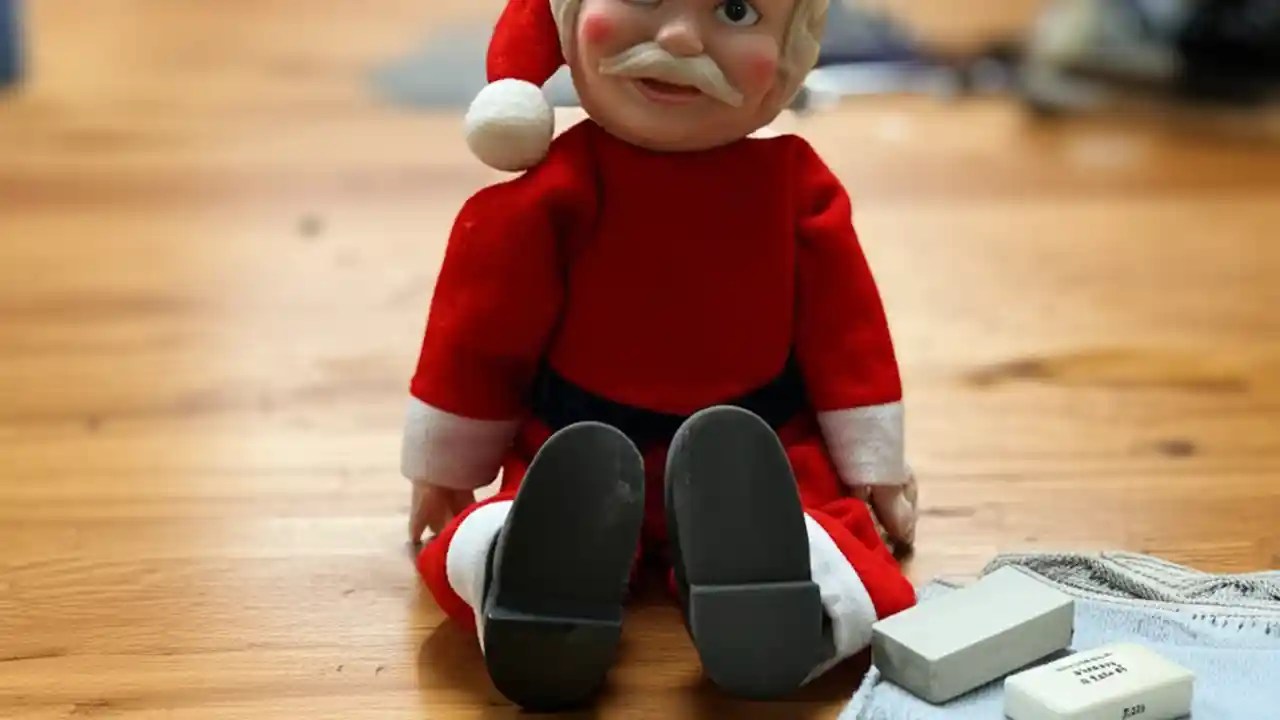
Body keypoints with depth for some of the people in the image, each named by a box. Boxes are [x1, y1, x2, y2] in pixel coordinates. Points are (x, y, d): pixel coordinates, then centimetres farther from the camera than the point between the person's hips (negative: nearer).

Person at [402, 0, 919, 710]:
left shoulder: (794, 181, -4)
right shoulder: (553, 185, -12)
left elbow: (843, 324, 6)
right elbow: (481, 326, -3)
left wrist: (874, 462, 8)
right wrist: (445, 464, 5)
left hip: (761, 442, 1)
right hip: (574, 445, -1)